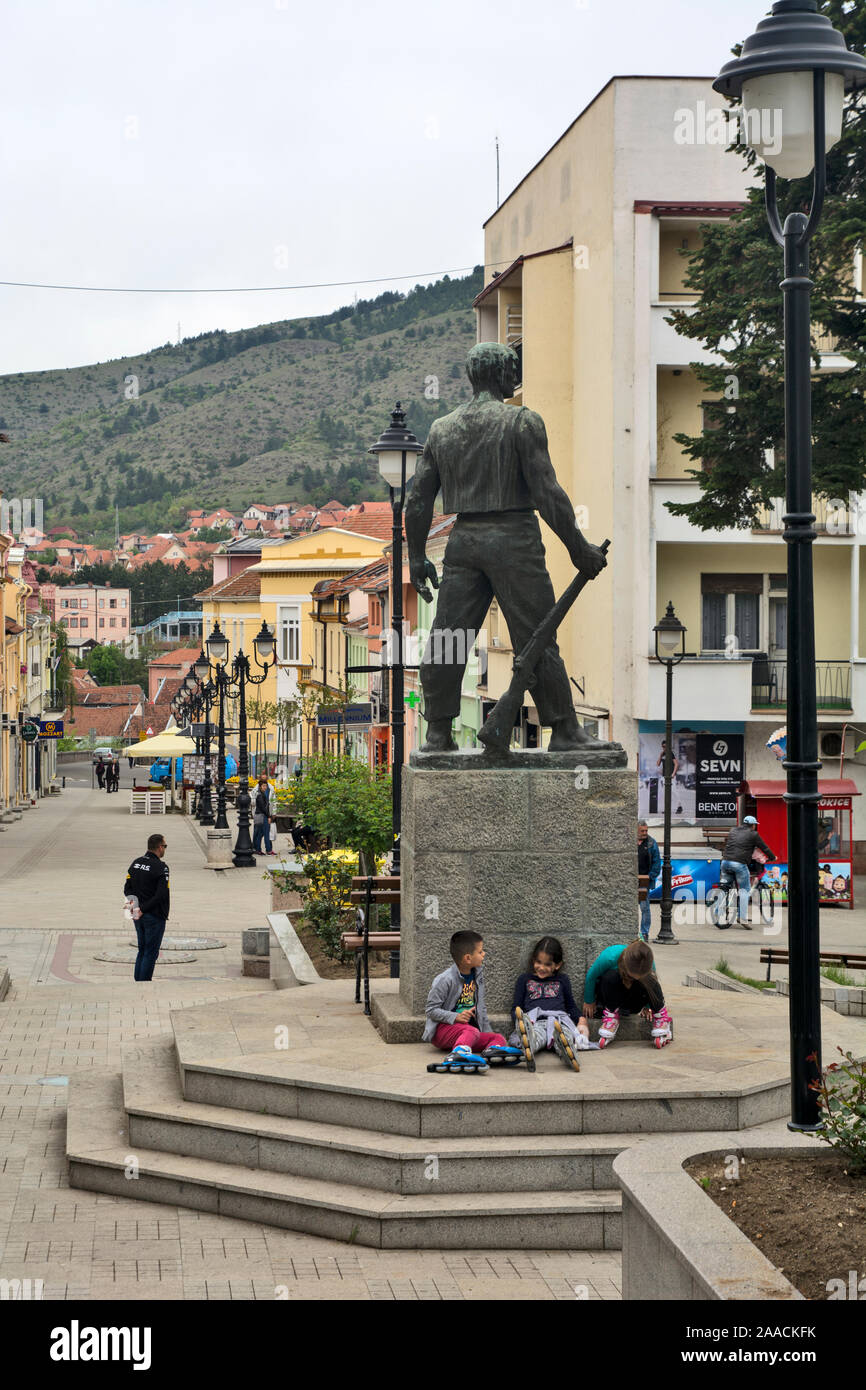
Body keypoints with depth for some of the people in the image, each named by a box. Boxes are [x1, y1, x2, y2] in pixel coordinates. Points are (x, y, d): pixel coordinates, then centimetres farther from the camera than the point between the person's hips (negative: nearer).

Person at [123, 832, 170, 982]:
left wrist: (136, 905, -3)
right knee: (151, 953, -1)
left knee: (142, 951, 17)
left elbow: (127, 889, 7)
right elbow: (161, 895, -23)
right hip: (154, 916, -7)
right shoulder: (161, 867, -16)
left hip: (139, 916, 7)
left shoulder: (136, 863, 6)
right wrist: (143, 909, -19)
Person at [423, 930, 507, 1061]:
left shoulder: (477, 976, 13)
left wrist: (488, 1031, 15)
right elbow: (431, 1010, -10)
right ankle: (458, 1053, -67)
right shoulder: (445, 980, -11)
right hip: (443, 1029, -7)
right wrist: (456, 1017, -23)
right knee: (472, 1032, -36)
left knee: (498, 1038, -14)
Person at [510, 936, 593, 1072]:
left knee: (565, 1034, -40)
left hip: (559, 1019, 1)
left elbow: (571, 1006, 30)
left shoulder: (562, 980, 30)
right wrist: (519, 1021, -4)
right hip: (535, 1022, -1)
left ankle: (567, 1052, -74)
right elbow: (516, 1007, 20)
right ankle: (528, 1046, -77)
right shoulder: (525, 979, 26)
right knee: (537, 1034, -42)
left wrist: (581, 1020, 7)